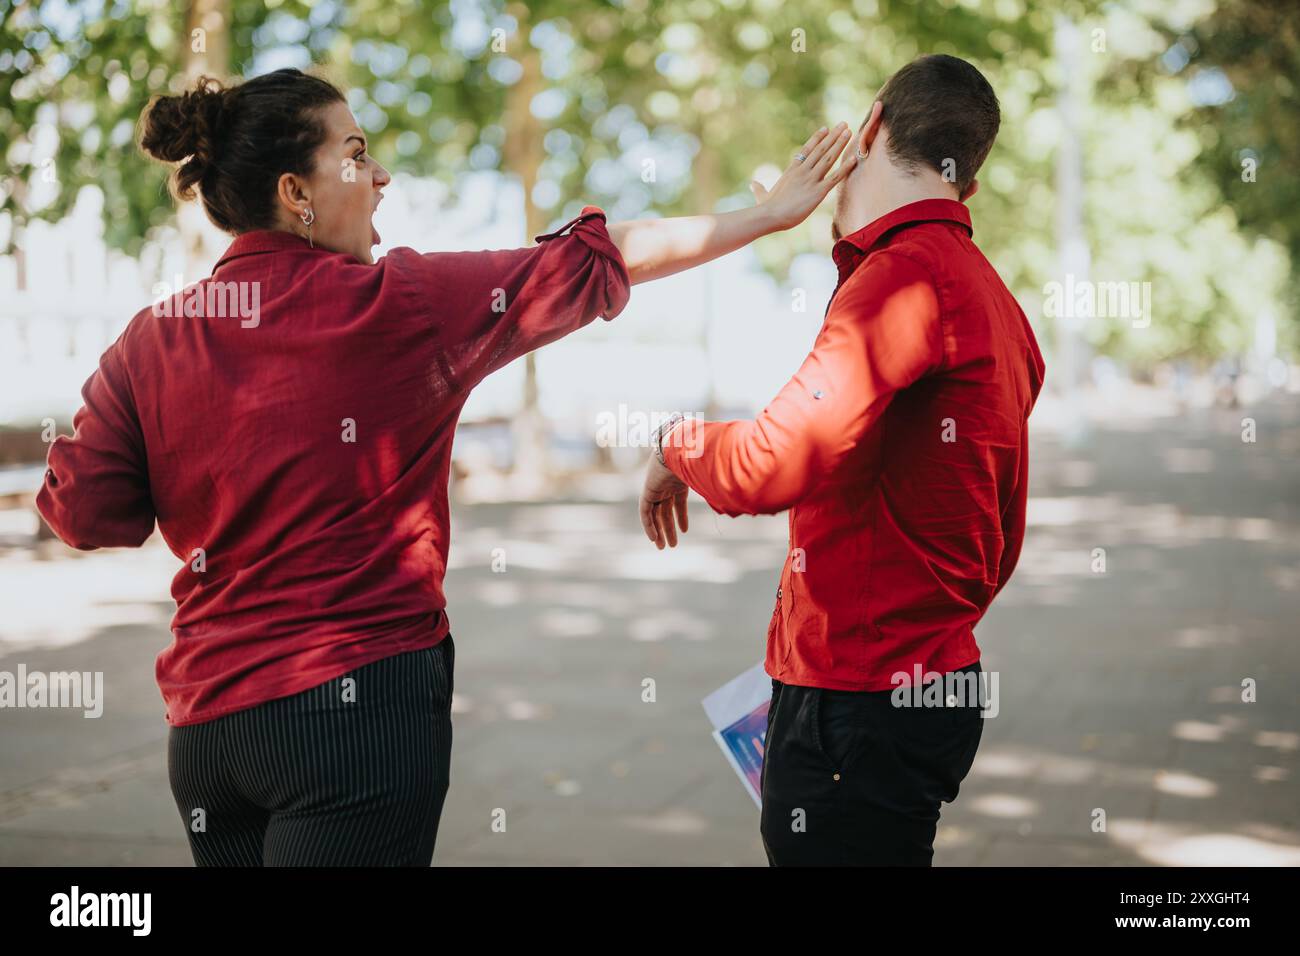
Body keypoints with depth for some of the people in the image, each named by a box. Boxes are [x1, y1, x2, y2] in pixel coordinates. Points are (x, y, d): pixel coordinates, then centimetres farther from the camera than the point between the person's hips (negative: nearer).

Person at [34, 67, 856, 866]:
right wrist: (771, 213, 8)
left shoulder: (148, 343, 1)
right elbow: (601, 261, -2)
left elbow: (82, 513, 2)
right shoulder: (403, 302, -9)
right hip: (361, 700, -5)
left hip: (206, 719, 5)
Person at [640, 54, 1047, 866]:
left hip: (860, 705, -10)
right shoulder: (990, 297, 14)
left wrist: (677, 439, -5)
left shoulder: (906, 274, -17)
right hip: (937, 673, 10)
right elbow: (997, 543, 20)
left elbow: (769, 467, -26)